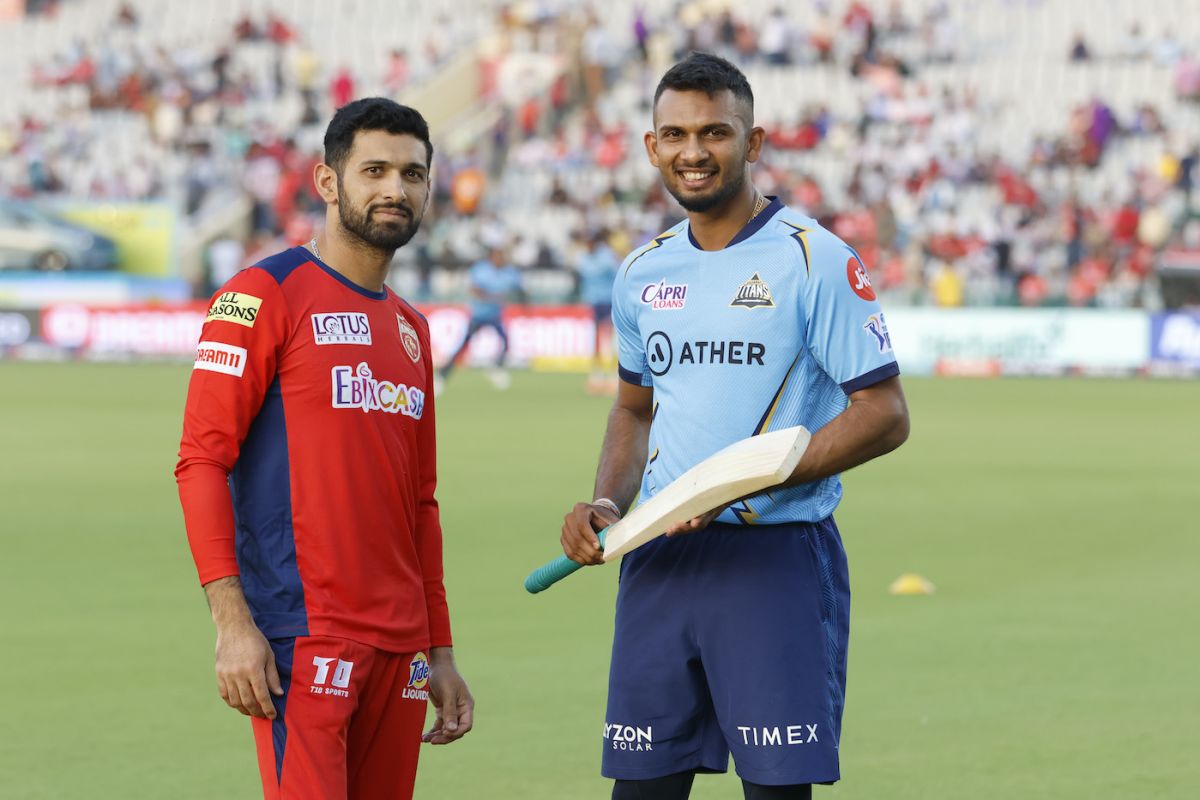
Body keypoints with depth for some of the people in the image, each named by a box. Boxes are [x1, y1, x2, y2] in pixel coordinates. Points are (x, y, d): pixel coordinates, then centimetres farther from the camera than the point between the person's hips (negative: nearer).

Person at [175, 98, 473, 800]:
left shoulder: (410, 330, 19)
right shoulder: (267, 295, -2)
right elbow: (201, 460, -8)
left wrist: (440, 652, 20)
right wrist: (232, 622, -17)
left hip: (399, 649, 7)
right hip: (299, 635, -7)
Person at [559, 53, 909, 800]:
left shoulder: (814, 259, -7)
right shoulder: (642, 274, 12)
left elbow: (884, 415, -9)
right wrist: (608, 501, 7)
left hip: (778, 562, -6)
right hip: (658, 562, 6)